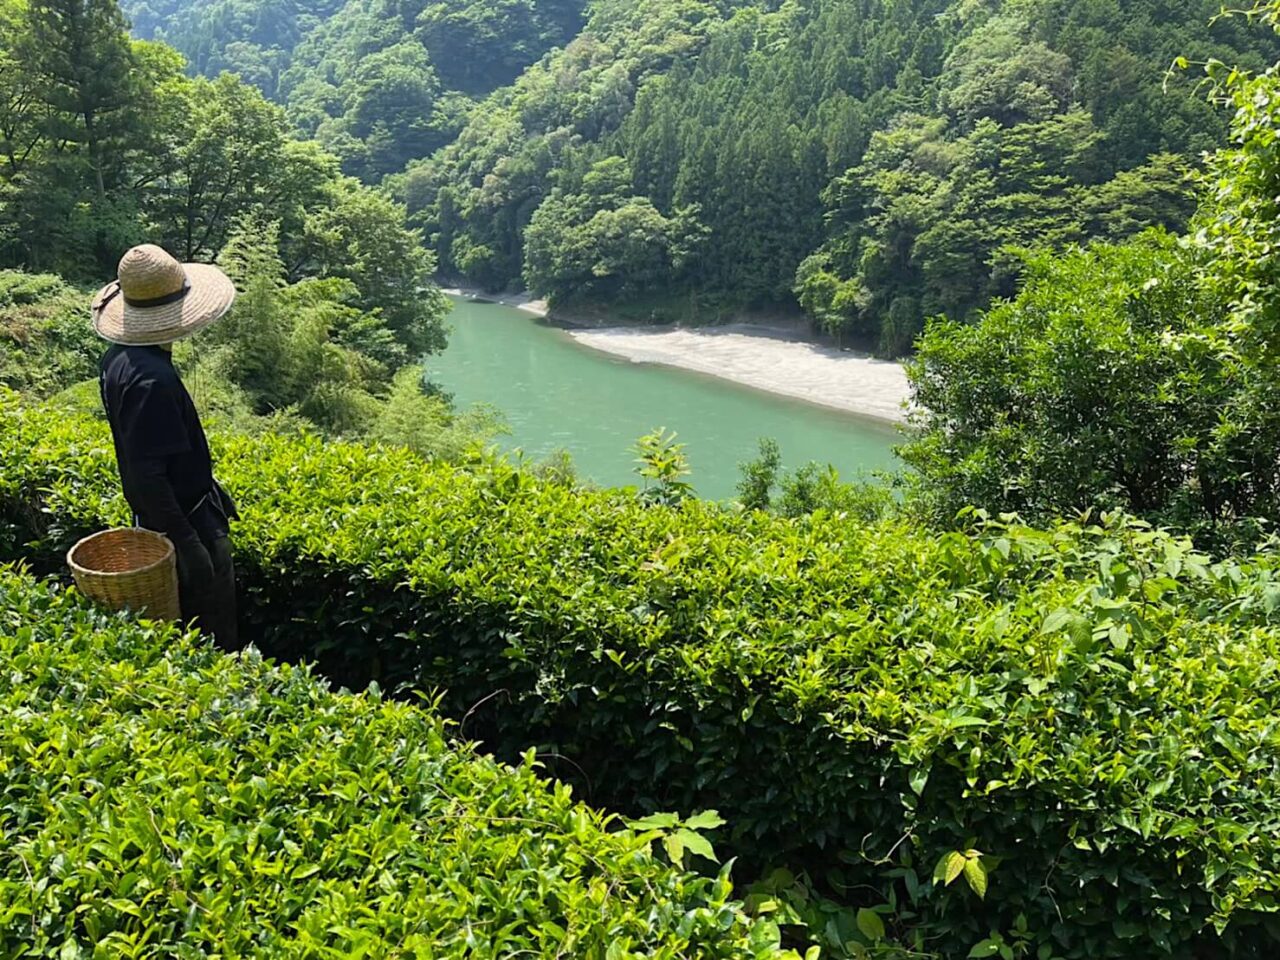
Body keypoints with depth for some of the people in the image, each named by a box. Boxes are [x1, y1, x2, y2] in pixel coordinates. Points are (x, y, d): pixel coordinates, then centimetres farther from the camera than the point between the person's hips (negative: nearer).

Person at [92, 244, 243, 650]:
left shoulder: (117, 358, 3)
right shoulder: (152, 380, -29)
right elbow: (147, 472, -30)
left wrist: (208, 486, 23)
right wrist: (188, 544, -26)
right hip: (186, 521, -10)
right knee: (213, 636, 4)